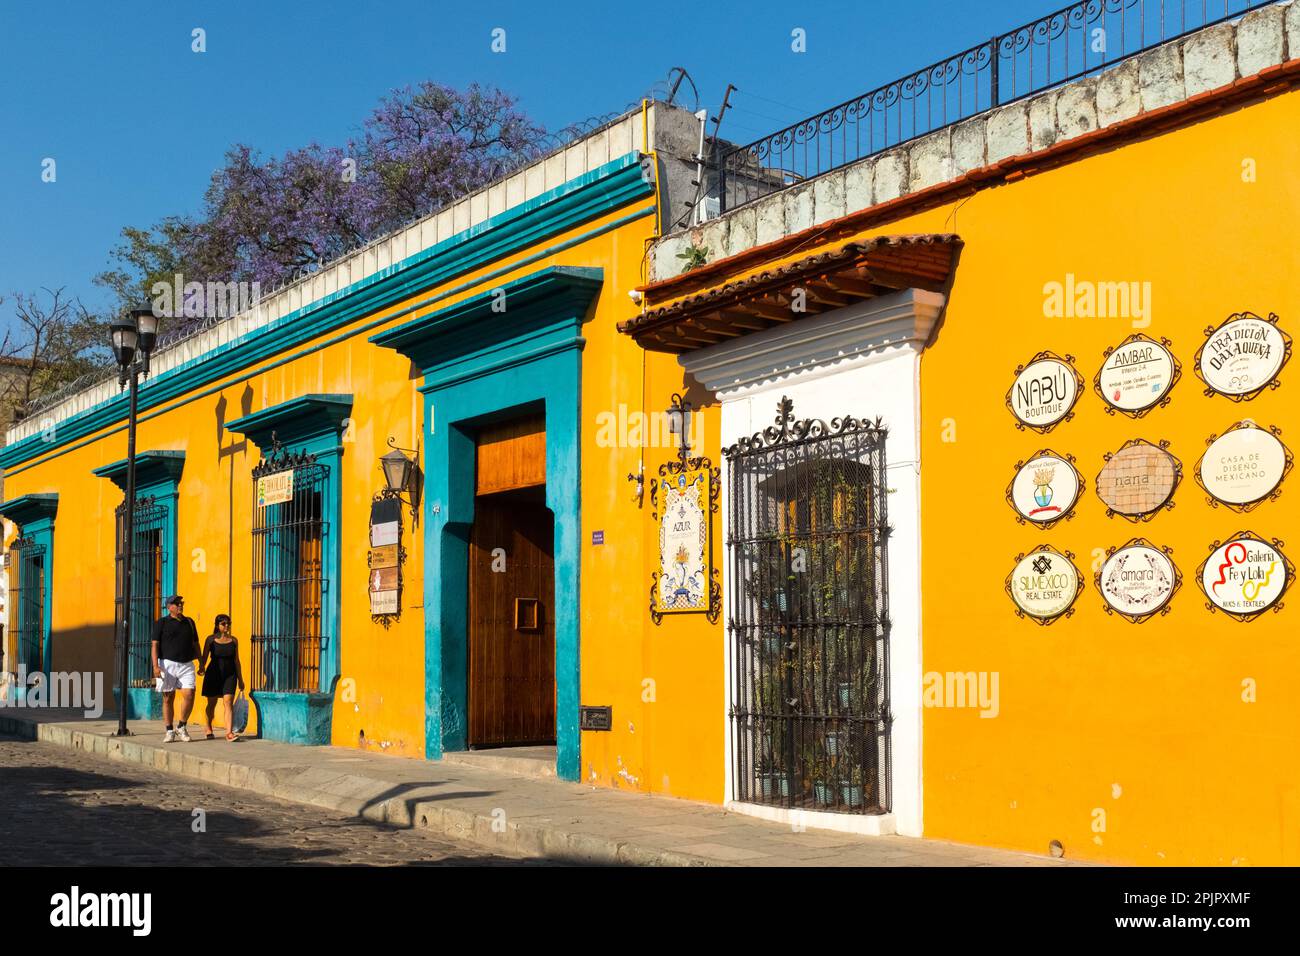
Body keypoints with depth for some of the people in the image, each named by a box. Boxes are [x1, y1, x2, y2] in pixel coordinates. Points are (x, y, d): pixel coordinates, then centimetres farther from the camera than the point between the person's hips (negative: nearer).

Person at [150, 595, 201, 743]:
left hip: (186, 665, 3)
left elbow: (195, 644, 21)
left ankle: (181, 727, 6)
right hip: (168, 664, -2)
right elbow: (154, 645, -4)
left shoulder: (189, 622, 15)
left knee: (189, 695, -11)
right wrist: (155, 666, -15)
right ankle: (169, 731, 11)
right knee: (168, 699, 2)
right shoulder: (161, 623, 2)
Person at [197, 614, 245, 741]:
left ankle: (229, 732, -20)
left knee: (229, 702, -13)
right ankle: (209, 730, 31)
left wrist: (240, 679, 11)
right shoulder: (210, 640, 0)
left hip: (229, 675, 1)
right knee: (212, 703, 11)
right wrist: (201, 668, -22)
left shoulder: (234, 640, 6)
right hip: (214, 674, -1)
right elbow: (204, 657, -1)